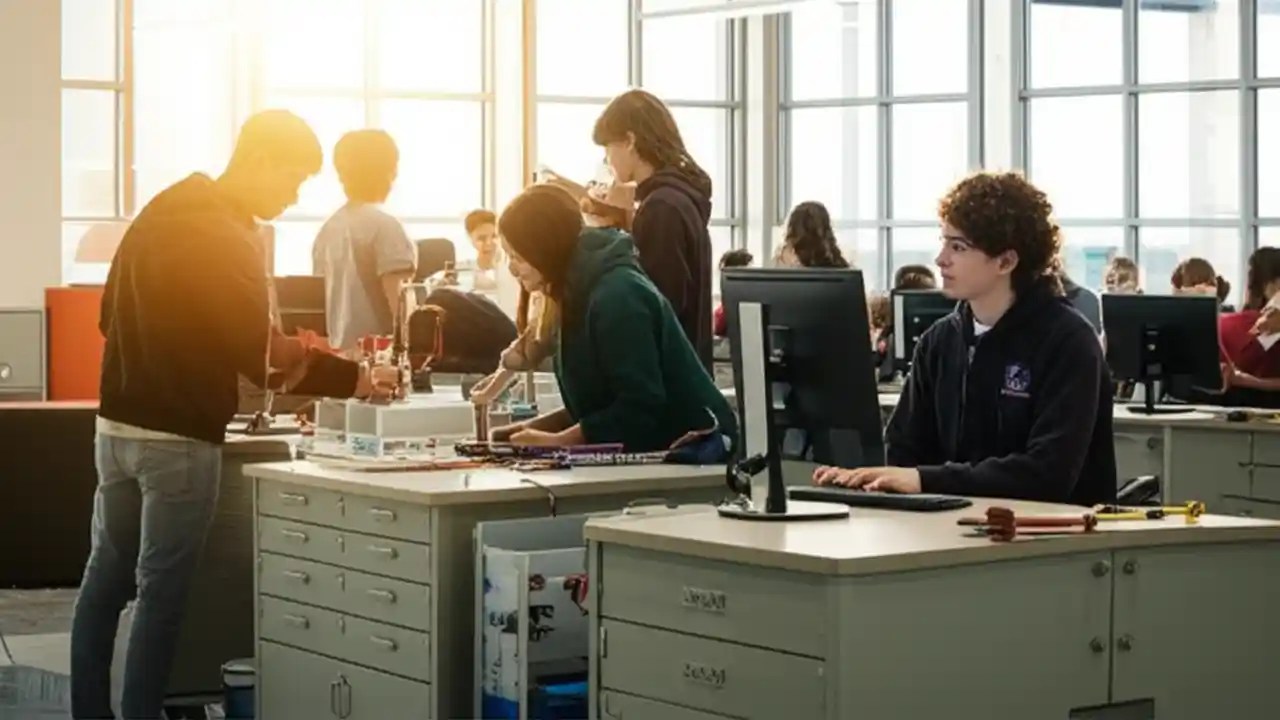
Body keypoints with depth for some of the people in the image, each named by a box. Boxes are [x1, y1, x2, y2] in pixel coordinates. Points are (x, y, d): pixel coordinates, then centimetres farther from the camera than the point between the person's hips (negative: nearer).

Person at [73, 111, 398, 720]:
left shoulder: (161, 212, 10)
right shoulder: (227, 240, -17)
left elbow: (112, 315, 18)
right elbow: (263, 356, -20)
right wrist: (354, 379, -12)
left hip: (118, 423, 8)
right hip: (177, 437, -8)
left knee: (105, 578, 13)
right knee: (162, 591, -2)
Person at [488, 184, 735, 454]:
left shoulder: (617, 296, -19)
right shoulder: (583, 290, 11)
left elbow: (640, 408, -24)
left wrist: (556, 441, -20)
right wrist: (531, 429, 3)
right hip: (648, 450, 9)